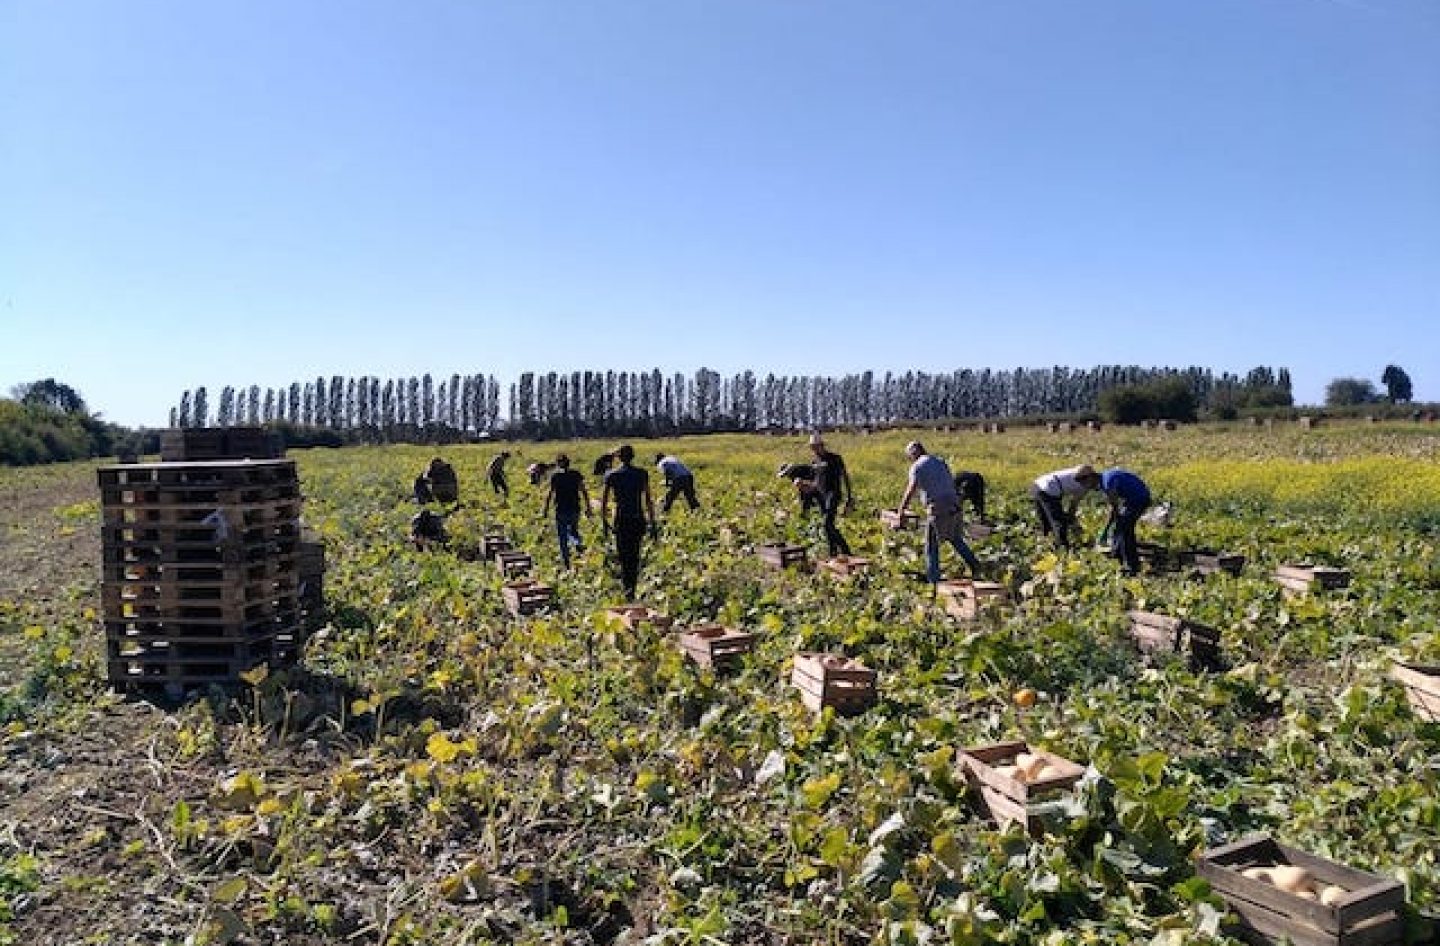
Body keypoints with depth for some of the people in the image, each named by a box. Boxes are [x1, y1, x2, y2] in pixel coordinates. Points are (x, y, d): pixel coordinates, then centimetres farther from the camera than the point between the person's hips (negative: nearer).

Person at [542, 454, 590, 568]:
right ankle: (577, 542, -3)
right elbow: (584, 492, 1)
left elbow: (549, 495, -8)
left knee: (563, 535, 8)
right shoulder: (576, 475, 1)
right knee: (573, 529, 27)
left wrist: (545, 509, 1)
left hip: (561, 509, -3)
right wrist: (588, 507, 6)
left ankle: (566, 561, 7)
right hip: (575, 508, 3)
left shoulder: (555, 476, -6)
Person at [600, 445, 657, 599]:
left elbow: (604, 501, 0)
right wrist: (652, 522, 4)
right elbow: (648, 500, -1)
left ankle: (628, 587, -13)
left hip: (621, 520, -2)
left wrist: (605, 521, 10)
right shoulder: (642, 474, 1)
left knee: (623, 556, 3)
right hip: (638, 519, 2)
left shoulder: (611, 475, 0)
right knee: (635, 555, 15)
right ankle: (632, 588, 20)